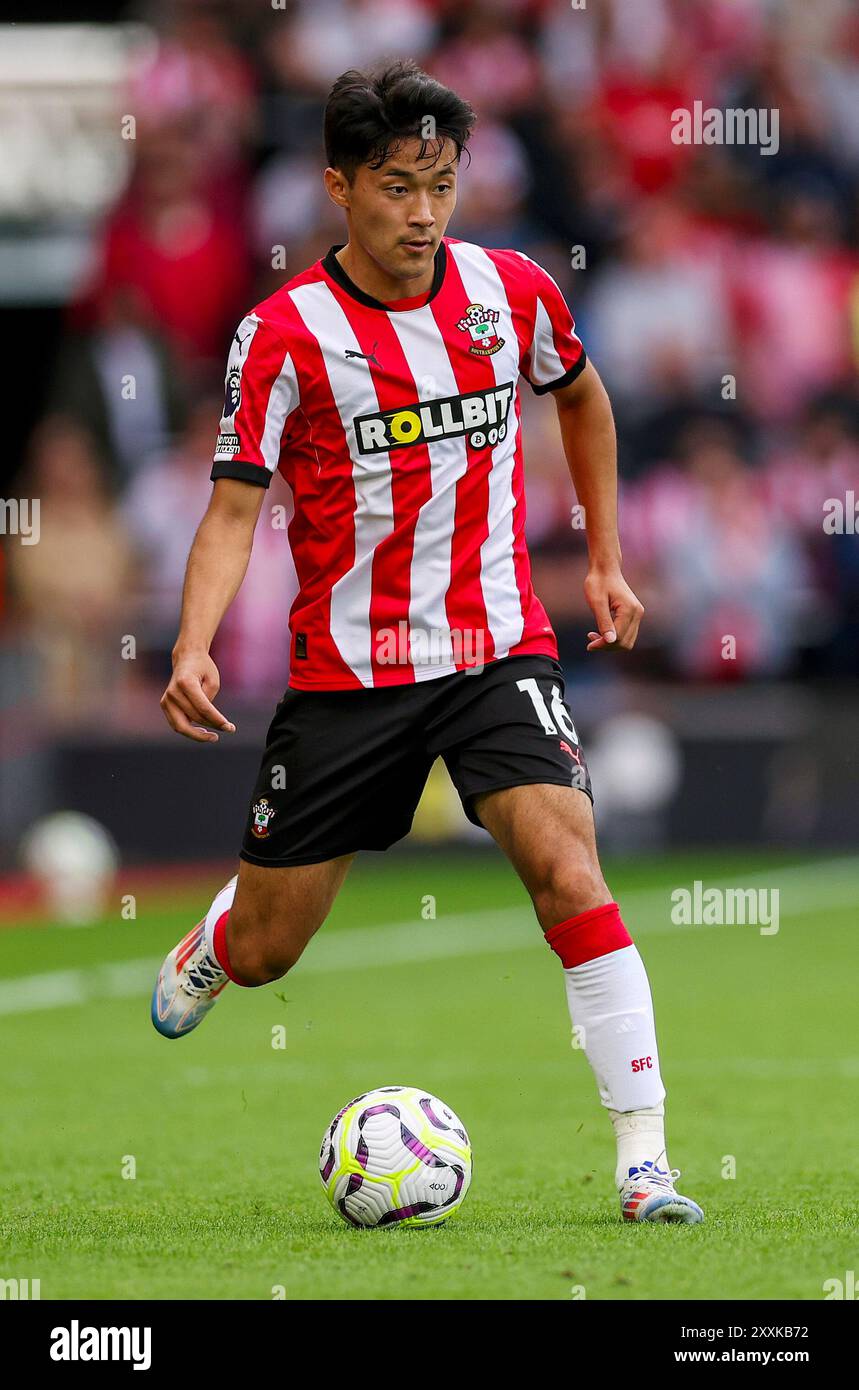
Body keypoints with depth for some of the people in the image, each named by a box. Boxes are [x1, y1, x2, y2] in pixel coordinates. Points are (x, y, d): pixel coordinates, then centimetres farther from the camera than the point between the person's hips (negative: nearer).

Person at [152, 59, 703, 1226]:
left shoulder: (512, 291, -1)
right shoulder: (285, 334, -10)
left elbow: (581, 396, 21)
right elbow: (234, 510, -11)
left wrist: (605, 558, 21)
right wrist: (193, 650, -26)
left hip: (497, 648, 1)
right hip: (347, 672, -1)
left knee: (569, 873, -22)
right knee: (265, 953, 7)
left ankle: (645, 1159, -20)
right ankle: (209, 950, 47)